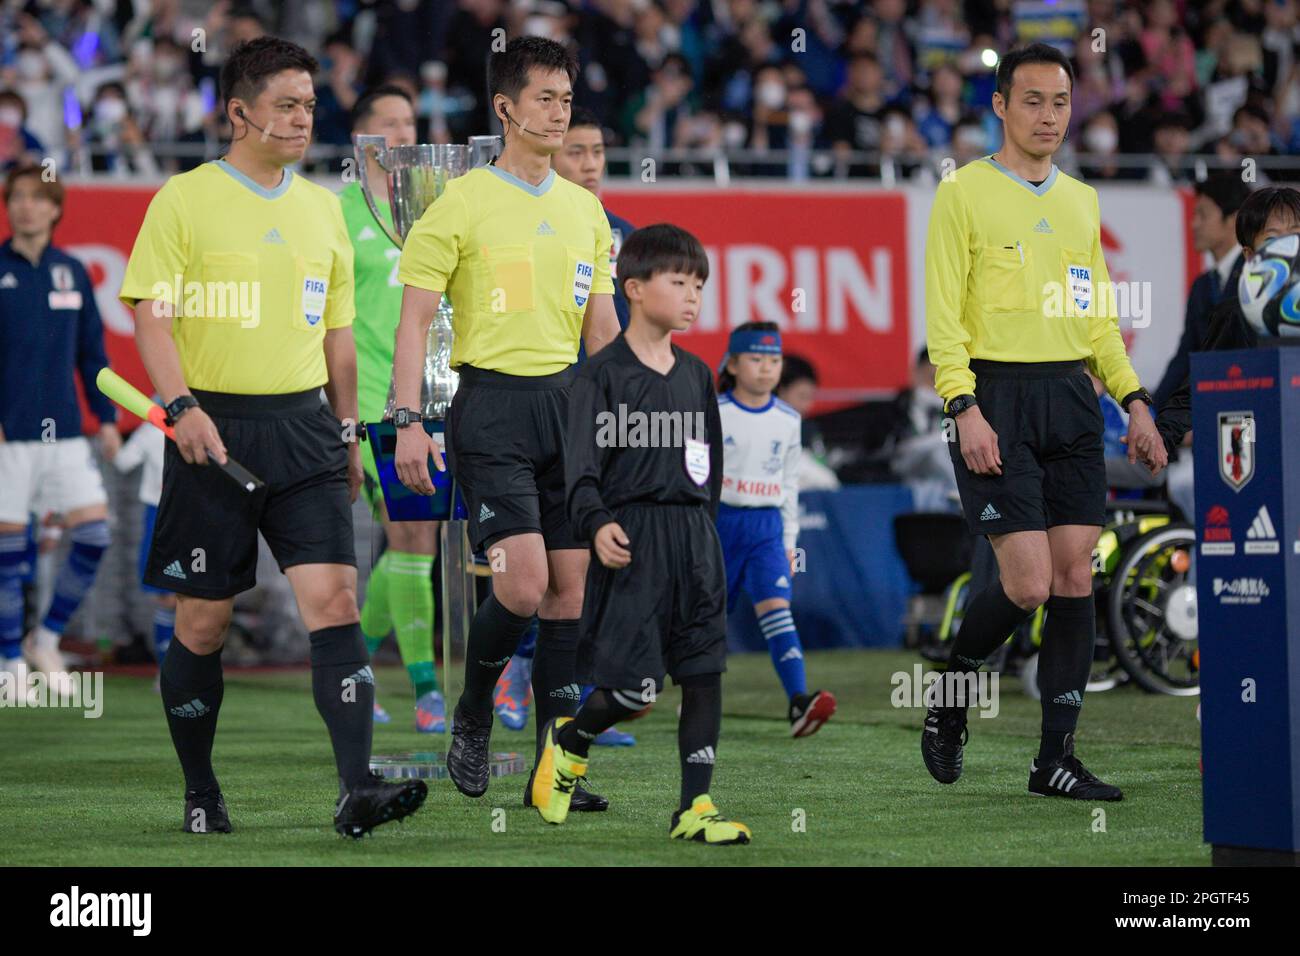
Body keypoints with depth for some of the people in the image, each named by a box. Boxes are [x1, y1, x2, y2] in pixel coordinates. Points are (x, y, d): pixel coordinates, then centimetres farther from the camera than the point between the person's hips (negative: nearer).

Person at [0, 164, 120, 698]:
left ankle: (47, 639, 13)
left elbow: (92, 351, 16)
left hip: (65, 432, 4)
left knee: (94, 534, -5)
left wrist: (106, 418, 10)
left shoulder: (72, 272, 10)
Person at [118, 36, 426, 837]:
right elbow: (152, 315, -9)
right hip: (214, 429, -4)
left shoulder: (321, 207, 14)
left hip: (303, 426, 4)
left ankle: (357, 788, -16)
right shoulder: (184, 200, -3)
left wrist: (347, 432, 19)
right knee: (203, 621, 2)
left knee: (335, 598, -10)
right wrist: (181, 405, -22)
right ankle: (200, 793, 18)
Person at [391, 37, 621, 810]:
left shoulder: (585, 210, 12)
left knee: (570, 590, 3)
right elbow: (415, 319, -5)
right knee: (523, 583, -15)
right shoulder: (460, 204, -4)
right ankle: (473, 718, 11)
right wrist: (408, 420, -13)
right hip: (491, 406, -5)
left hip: (569, 403, 5)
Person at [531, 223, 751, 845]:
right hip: (633, 539, -6)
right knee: (637, 686, -9)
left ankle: (695, 807, 5)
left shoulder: (696, 374, 13)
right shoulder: (604, 374, -5)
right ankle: (567, 742, 21)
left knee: (705, 672, 0)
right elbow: (582, 466, -11)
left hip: (695, 537, 6)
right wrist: (598, 524, -27)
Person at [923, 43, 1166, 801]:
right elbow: (943, 314, -7)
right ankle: (950, 701, 14)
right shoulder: (964, 193, -2)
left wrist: (1134, 400, 12)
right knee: (1028, 581, -12)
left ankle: (1056, 758, 4)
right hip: (998, 397, -6)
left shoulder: (1082, 202, 16)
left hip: (1072, 398, 6)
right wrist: (965, 408, -17)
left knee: (1075, 576, 0)